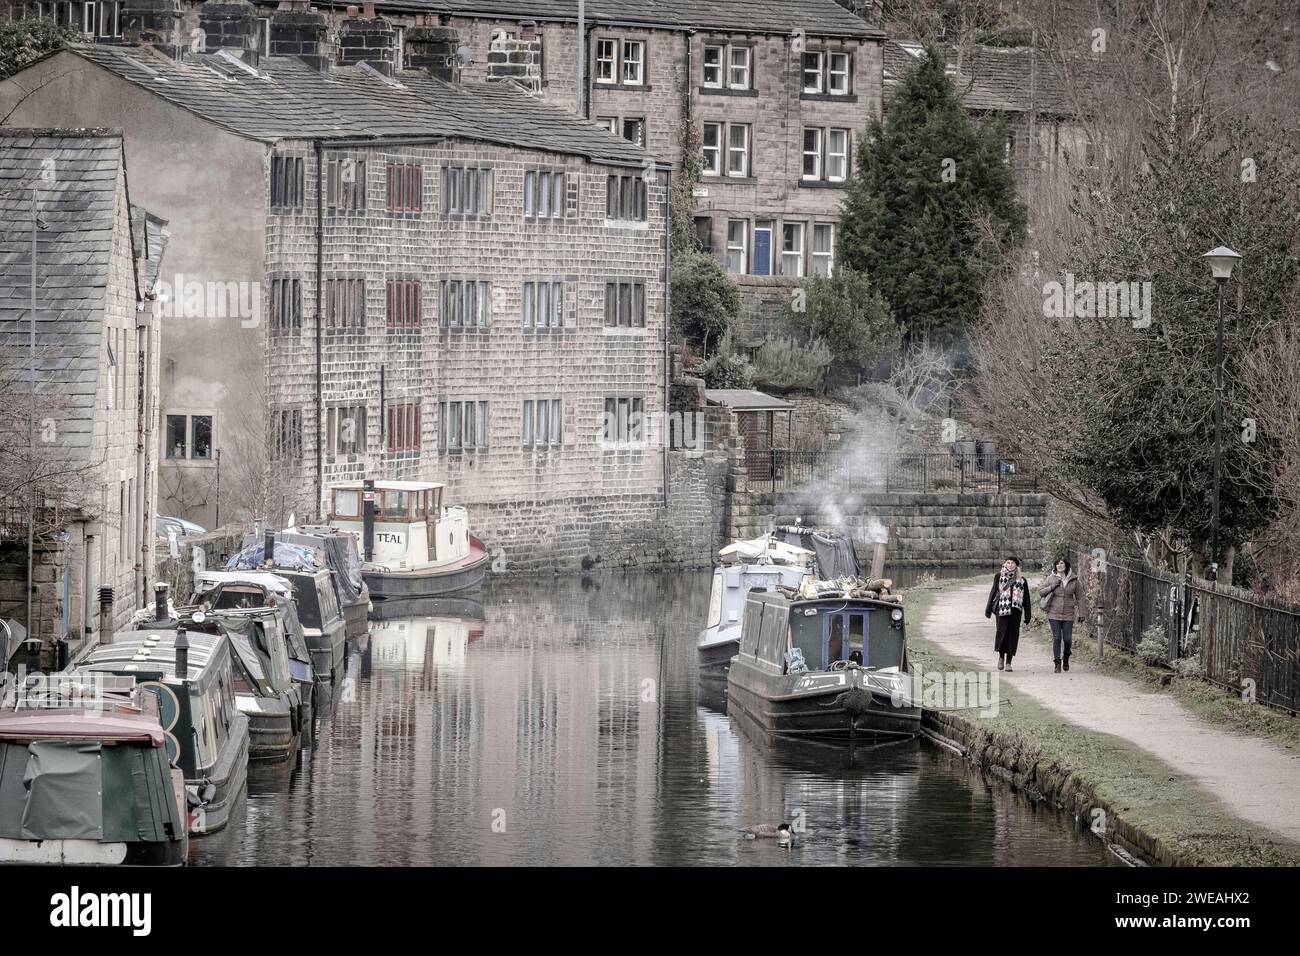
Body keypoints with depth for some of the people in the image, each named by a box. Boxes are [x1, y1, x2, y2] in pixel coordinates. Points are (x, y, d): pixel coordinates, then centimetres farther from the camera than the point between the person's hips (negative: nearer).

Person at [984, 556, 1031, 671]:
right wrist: (988, 609, 3)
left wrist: (1027, 615, 6)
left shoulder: (1021, 580, 9)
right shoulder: (999, 577, 8)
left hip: (1015, 610, 1)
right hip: (1002, 609, -1)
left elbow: (1026, 598, 10)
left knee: (1012, 635, -1)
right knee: (1002, 631, -11)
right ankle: (1001, 657, 10)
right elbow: (993, 592, 9)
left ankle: (1008, 662, 8)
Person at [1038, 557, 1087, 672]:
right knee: (1056, 638, -7)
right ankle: (1057, 664, 1)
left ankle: (1066, 658, 26)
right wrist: (1052, 587, -12)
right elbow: (1040, 591, 4)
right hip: (1054, 614, -1)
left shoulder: (1074, 580, 3)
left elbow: (1079, 597, 8)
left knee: (1067, 639, -2)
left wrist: (1081, 613, 6)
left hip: (1068, 614, 1)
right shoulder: (1050, 579, 1)